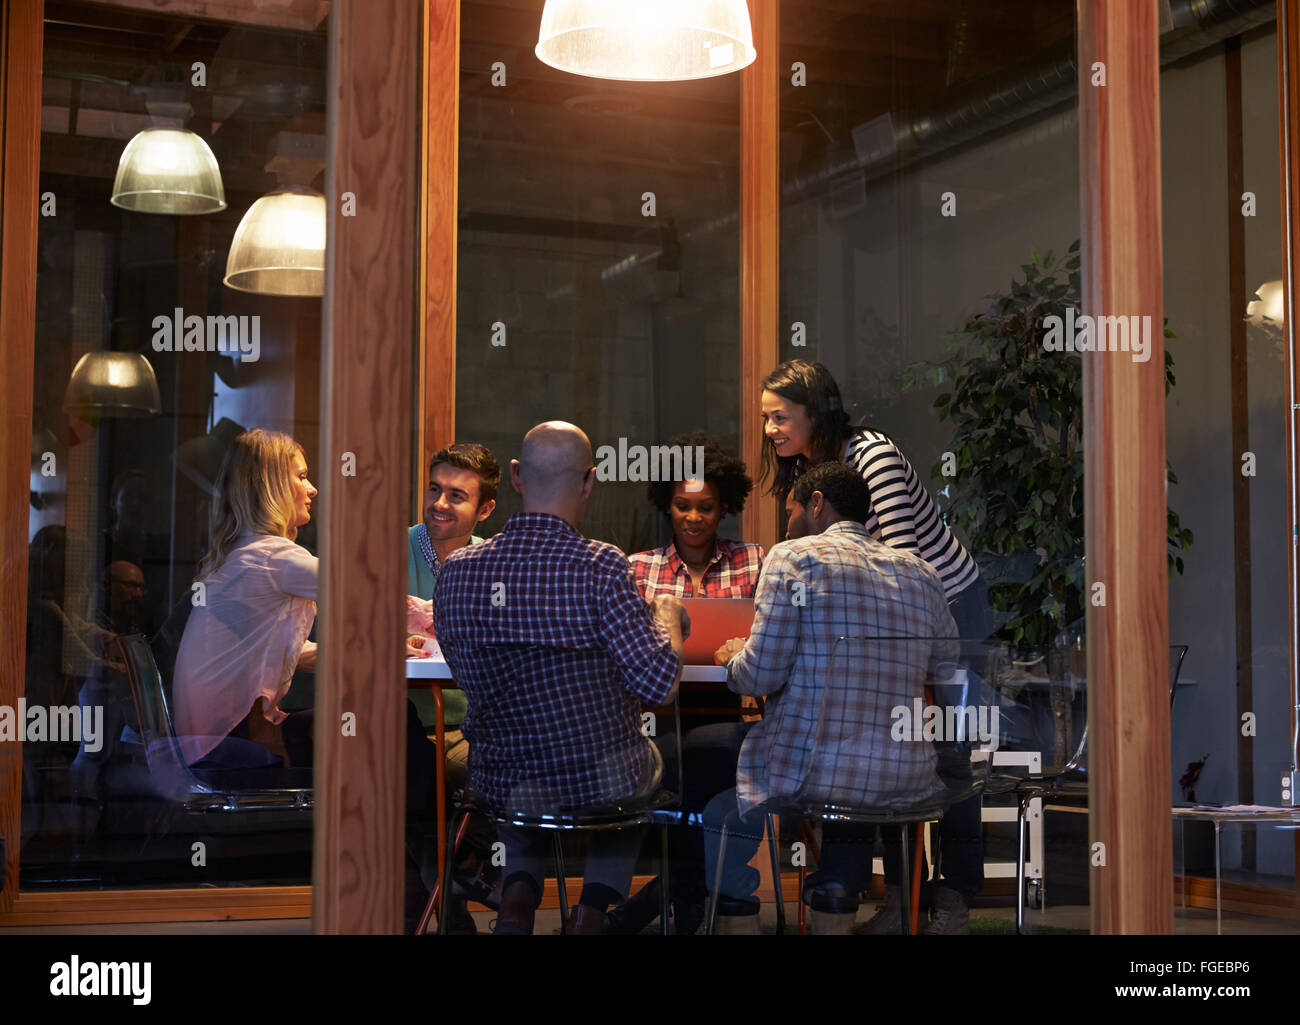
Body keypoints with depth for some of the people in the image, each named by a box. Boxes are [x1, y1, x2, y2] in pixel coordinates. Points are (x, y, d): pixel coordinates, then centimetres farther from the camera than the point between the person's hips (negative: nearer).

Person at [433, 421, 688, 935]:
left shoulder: (456, 569, -8)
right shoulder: (600, 566, -21)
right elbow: (658, 682, -19)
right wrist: (668, 614, 1)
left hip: (500, 782, 2)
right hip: (604, 778, -2)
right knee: (647, 759, 35)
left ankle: (519, 891, 15)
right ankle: (596, 904, 18)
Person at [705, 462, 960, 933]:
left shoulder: (794, 557, -4)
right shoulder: (920, 573, 11)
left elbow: (762, 675, -8)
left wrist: (733, 657, 14)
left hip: (811, 770, -5)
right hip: (904, 779, 5)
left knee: (721, 815, 22)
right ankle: (837, 918, 29)